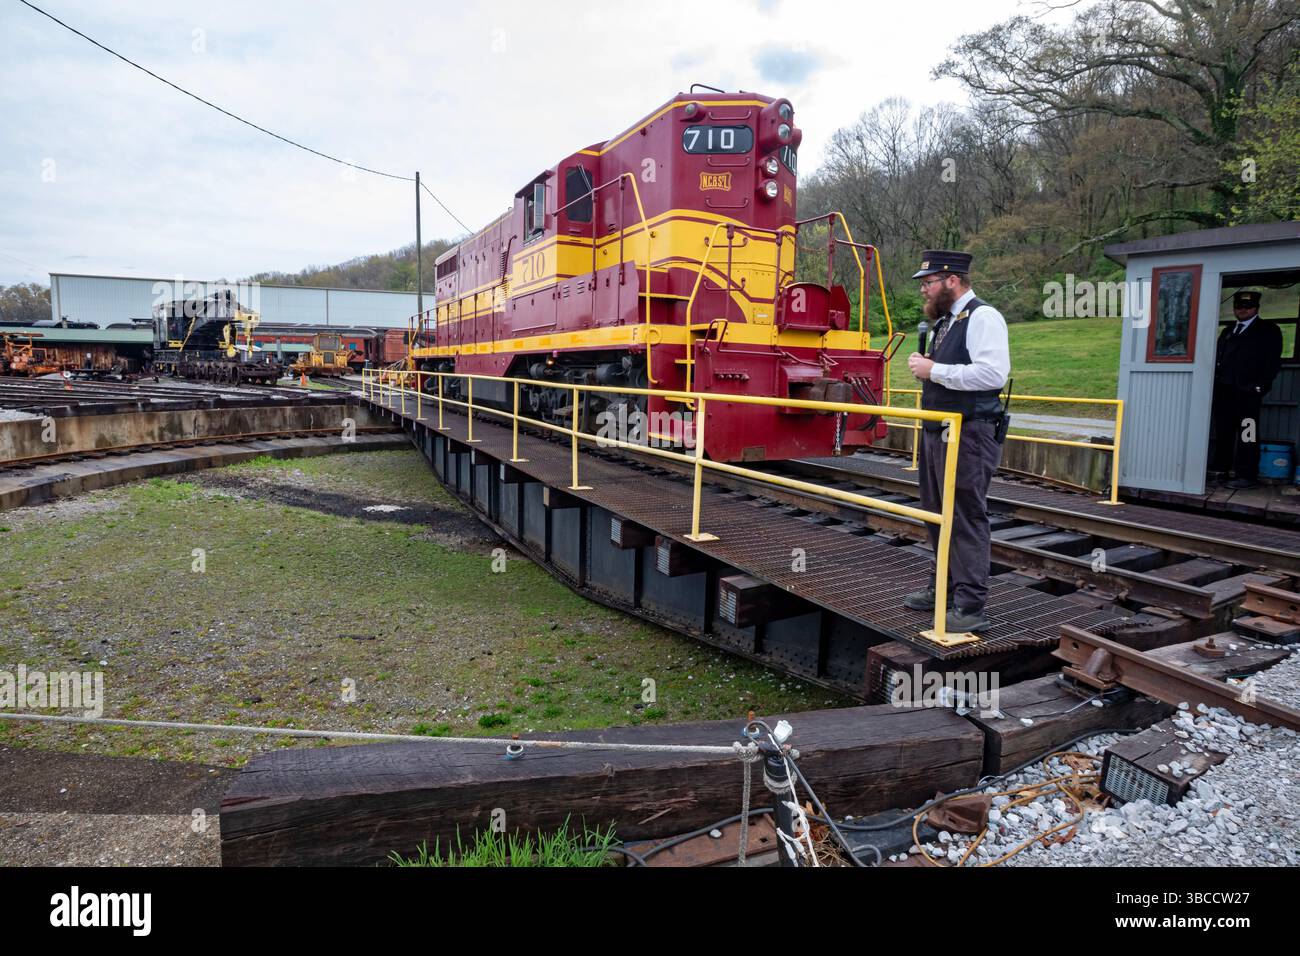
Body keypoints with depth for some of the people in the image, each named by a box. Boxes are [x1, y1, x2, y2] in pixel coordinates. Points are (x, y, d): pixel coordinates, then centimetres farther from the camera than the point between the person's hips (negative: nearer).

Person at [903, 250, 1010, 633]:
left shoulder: (982, 317, -11)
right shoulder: (941, 323, 18)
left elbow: (993, 373, -23)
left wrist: (935, 370, -18)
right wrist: (922, 366, 7)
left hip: (969, 436, -10)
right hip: (936, 431, 10)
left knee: (966, 520, -7)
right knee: (938, 516, 16)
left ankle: (971, 608, -1)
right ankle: (943, 588, 30)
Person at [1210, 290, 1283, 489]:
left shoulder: (1269, 330, 7)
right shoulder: (1227, 331, 23)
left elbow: (1273, 361, -2)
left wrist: (1261, 385, -12)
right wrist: (1215, 385, 8)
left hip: (1248, 392, -6)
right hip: (1223, 391, 6)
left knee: (1246, 434, -9)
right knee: (1223, 432, 10)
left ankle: (1246, 476, -9)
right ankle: (1220, 469, 17)